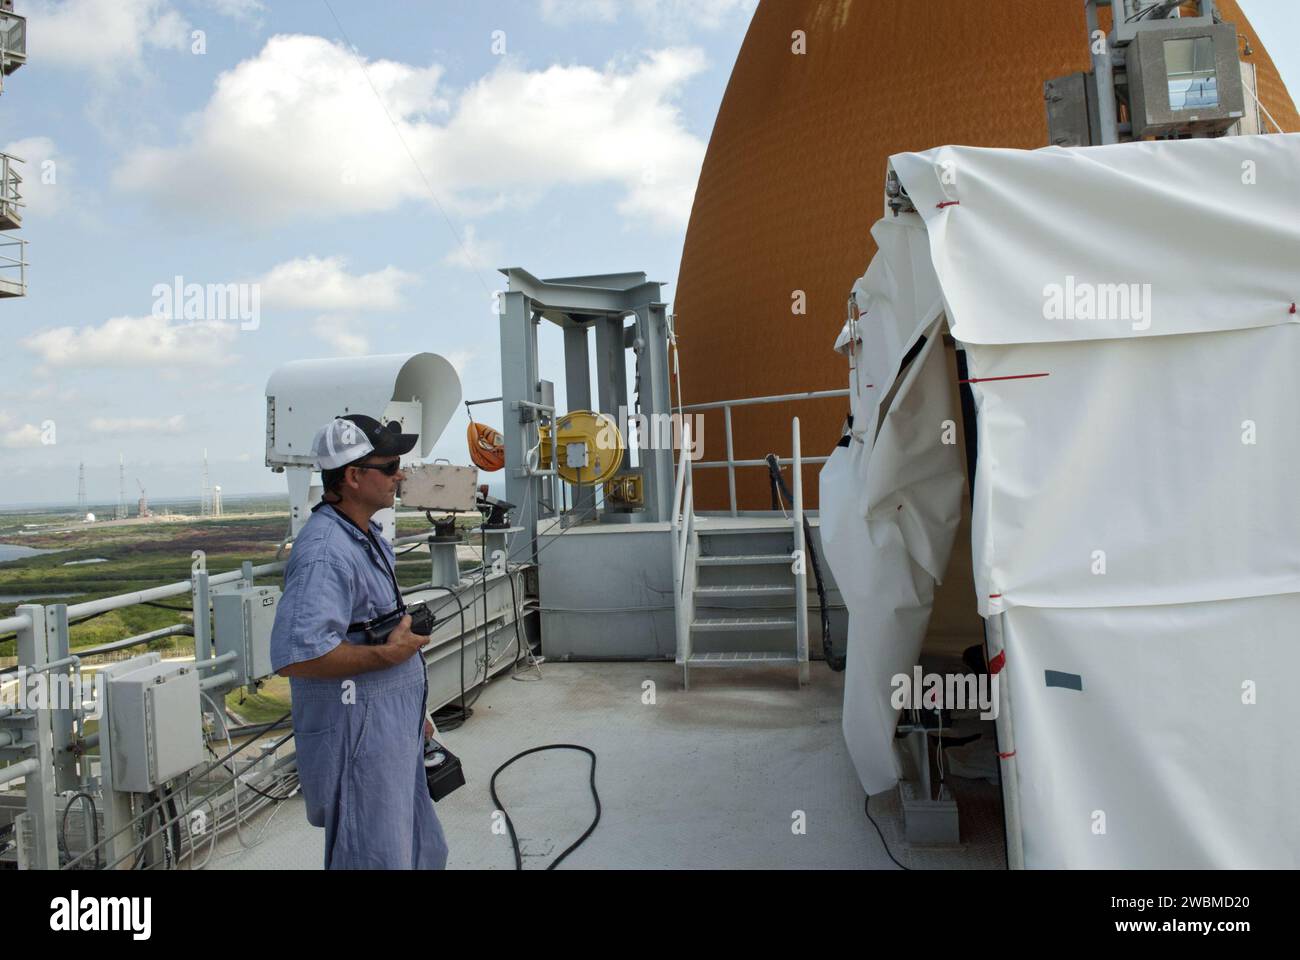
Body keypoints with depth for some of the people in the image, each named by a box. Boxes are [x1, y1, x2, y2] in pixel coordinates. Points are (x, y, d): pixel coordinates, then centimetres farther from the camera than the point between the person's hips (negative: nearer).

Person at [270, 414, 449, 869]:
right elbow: (294, 655, -33)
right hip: (358, 741, -10)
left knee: (424, 853, 22)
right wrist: (390, 654, -22)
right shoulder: (324, 552, -23)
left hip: (393, 735, 10)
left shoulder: (369, 537, 11)